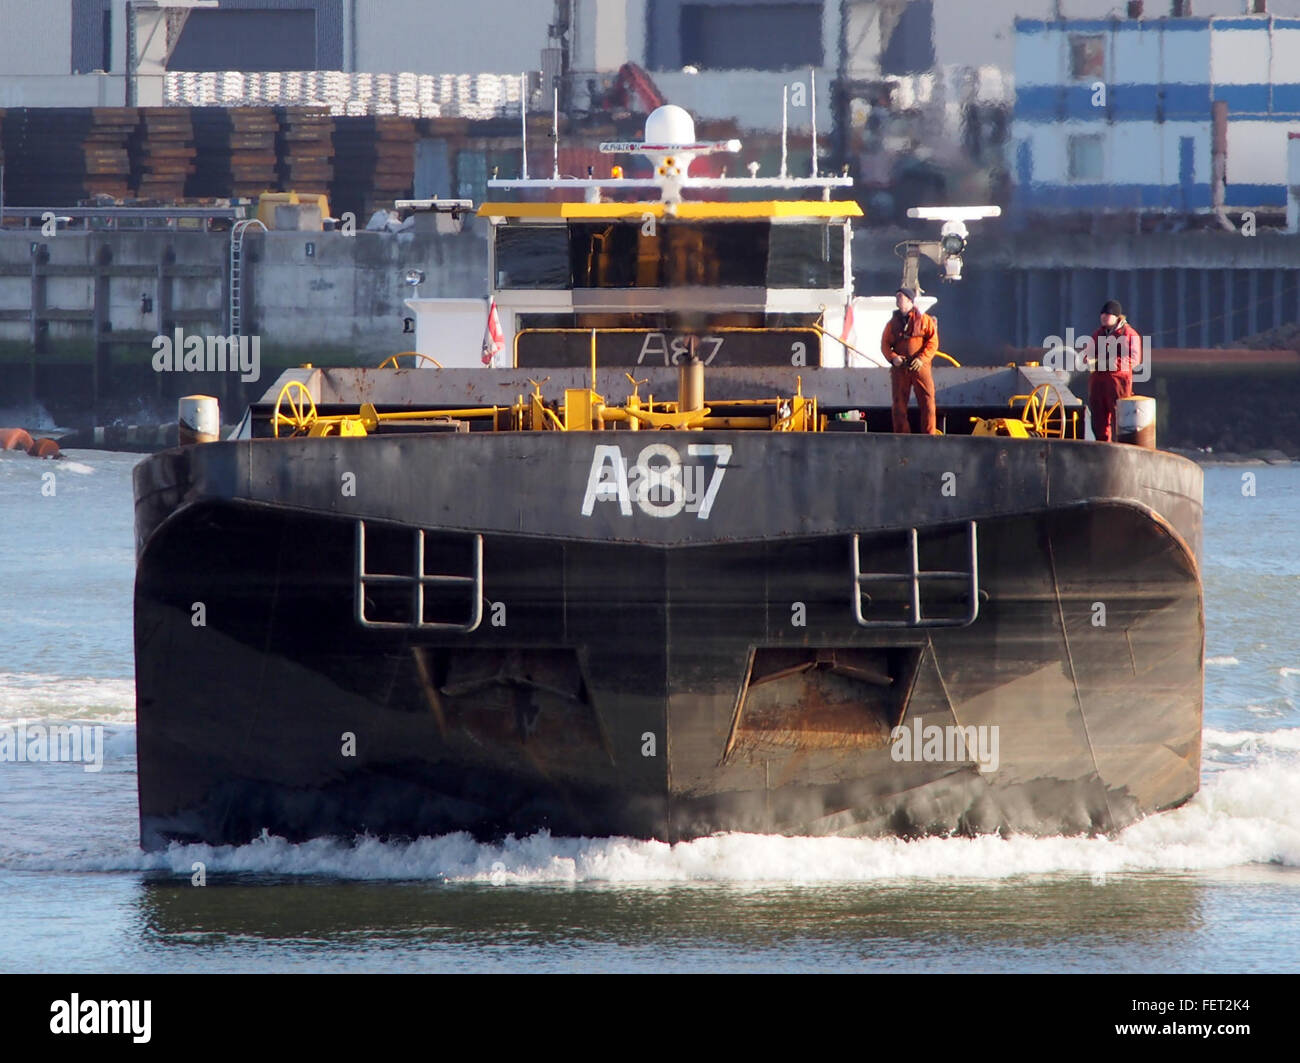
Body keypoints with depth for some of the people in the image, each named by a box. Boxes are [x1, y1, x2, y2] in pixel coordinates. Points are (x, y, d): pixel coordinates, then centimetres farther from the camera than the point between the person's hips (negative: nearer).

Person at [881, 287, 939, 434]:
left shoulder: (924, 320, 5)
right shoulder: (893, 323, 14)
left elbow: (933, 342, -2)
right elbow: (885, 344, 11)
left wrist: (922, 358, -15)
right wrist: (893, 357, -9)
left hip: (920, 367, -3)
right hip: (900, 369, 3)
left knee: (927, 402, -7)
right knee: (899, 405, 2)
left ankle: (930, 436, -4)